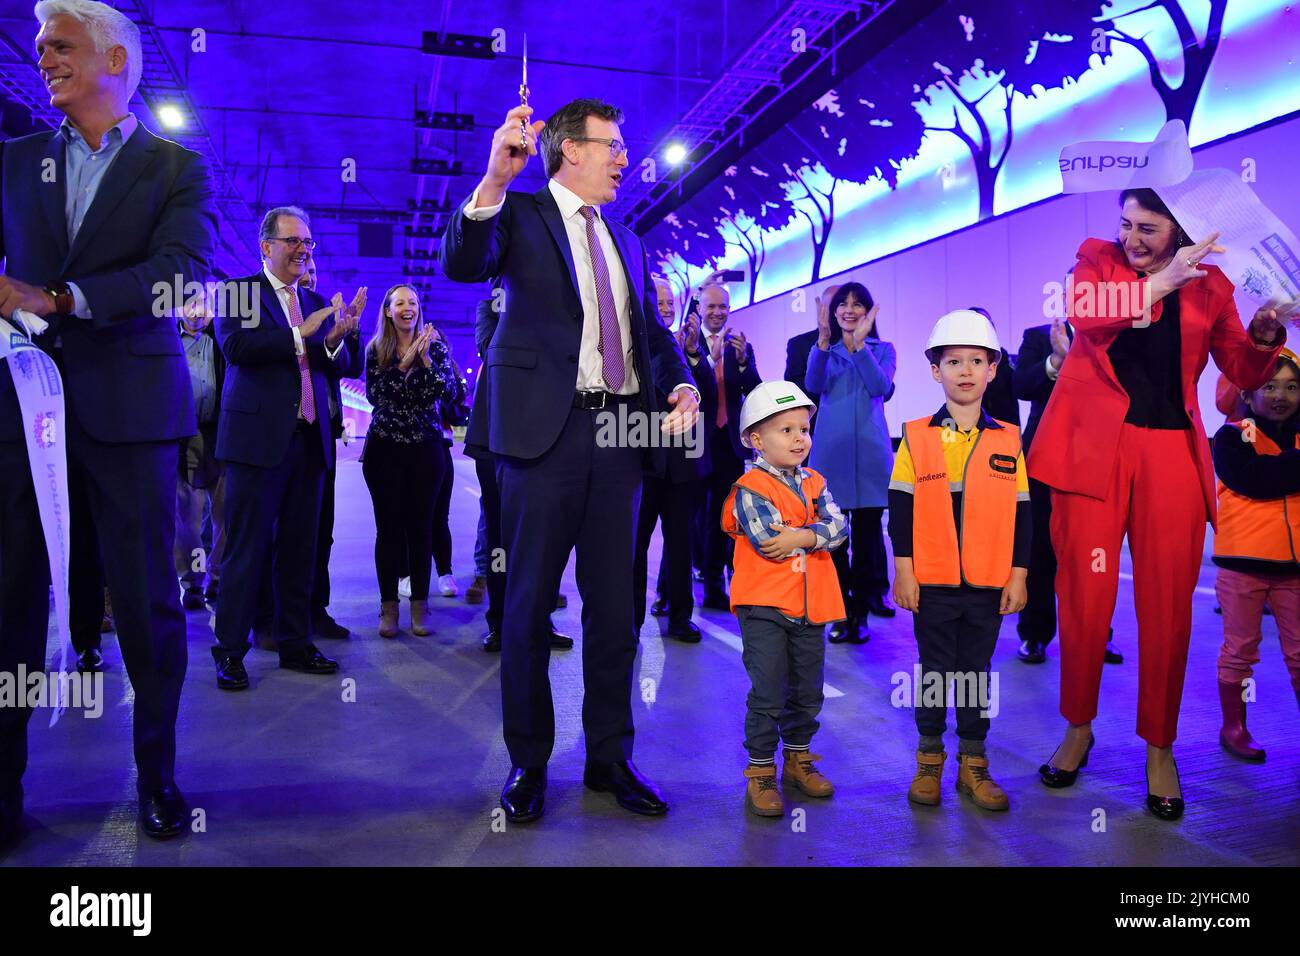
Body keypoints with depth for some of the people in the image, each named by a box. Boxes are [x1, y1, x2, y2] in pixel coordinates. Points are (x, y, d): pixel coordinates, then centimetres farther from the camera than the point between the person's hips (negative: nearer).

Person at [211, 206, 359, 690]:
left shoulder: (316, 303, 17)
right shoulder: (238, 291, 2)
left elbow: (338, 367, 11)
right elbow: (235, 346, -15)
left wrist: (335, 340, -9)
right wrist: (300, 334, -16)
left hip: (309, 438, 5)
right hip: (258, 437, -5)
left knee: (299, 549, 10)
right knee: (247, 549, -1)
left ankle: (295, 644, 20)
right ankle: (230, 651, 9)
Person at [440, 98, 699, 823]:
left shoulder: (625, 240, 20)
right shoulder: (520, 214, 3)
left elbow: (652, 330, 18)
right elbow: (463, 265, -15)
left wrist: (682, 384, -1)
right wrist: (494, 180, -29)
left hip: (621, 431, 6)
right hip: (548, 428, -5)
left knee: (614, 601, 9)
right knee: (531, 598, 3)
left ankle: (611, 758, 23)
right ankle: (529, 764, 18)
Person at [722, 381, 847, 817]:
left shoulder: (814, 483, 9)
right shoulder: (750, 488, -11)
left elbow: (837, 524, -5)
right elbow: (768, 542, -22)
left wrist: (800, 536, -21)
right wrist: (817, 533, -11)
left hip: (810, 605, 6)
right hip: (764, 605, -6)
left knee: (807, 691, 17)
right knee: (768, 694, -2)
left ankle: (798, 758, 35)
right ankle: (761, 772, 12)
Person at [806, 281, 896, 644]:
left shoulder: (882, 350, 8)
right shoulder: (825, 349, 11)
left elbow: (880, 388, -11)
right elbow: (815, 385, -10)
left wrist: (859, 343, -20)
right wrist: (823, 341, -24)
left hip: (869, 450, -1)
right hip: (831, 449, 1)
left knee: (867, 533, 1)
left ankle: (860, 612, 11)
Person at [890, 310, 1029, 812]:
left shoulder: (1008, 440, 3)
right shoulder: (916, 437, -2)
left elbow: (1021, 513, 5)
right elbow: (900, 509, -2)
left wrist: (1018, 575, 1)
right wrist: (903, 571, -5)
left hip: (989, 583, 2)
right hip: (932, 582, -1)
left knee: (977, 672, 12)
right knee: (934, 671, 10)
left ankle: (973, 764, 24)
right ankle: (930, 760, 23)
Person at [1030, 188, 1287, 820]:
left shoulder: (1209, 284, 11)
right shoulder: (1097, 259, 8)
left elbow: (1244, 373, 13)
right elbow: (1085, 312, -15)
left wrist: (1264, 336, -6)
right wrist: (1163, 280, -19)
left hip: (1171, 451, 2)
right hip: (1096, 444, -1)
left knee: (1168, 606, 2)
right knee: (1085, 595, -1)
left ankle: (1159, 749, 19)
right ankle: (1078, 727, 20)